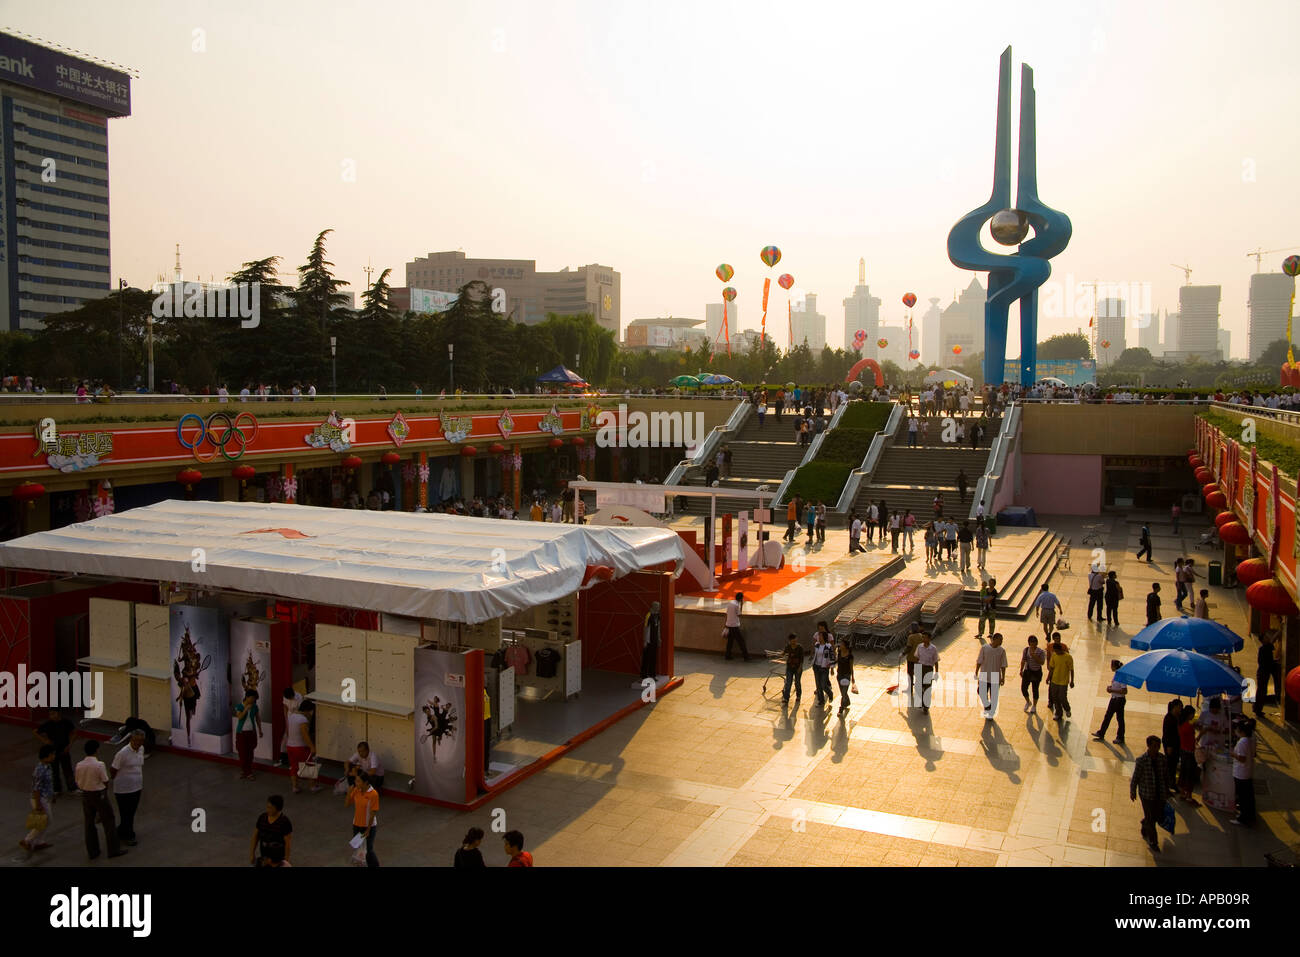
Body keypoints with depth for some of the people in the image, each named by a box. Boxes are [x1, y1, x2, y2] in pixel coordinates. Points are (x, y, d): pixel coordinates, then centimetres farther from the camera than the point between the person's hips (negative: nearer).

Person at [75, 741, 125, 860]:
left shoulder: (79, 765, -6)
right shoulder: (99, 765, -21)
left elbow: (78, 783, 2)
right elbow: (106, 782, -13)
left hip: (86, 795, 5)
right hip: (99, 795, -5)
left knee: (89, 823, 16)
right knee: (108, 822, 8)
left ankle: (92, 851, 25)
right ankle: (113, 850, 14)